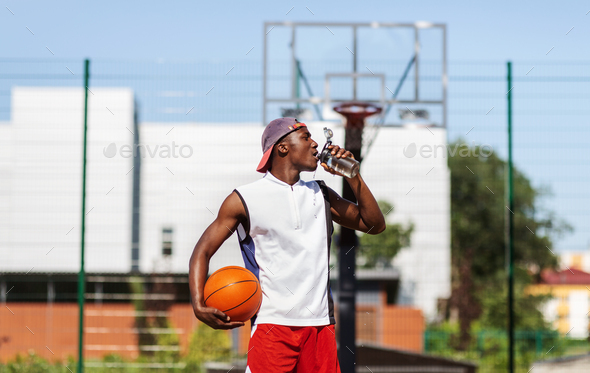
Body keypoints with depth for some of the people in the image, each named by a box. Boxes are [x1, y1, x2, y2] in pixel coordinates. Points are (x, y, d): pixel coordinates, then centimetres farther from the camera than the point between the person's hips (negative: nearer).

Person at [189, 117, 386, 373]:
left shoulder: (321, 194, 15)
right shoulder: (245, 199, 1)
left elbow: (375, 225, 15)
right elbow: (202, 252, 2)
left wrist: (353, 177, 7)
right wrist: (198, 305, -14)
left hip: (320, 323, 4)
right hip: (272, 324, -4)